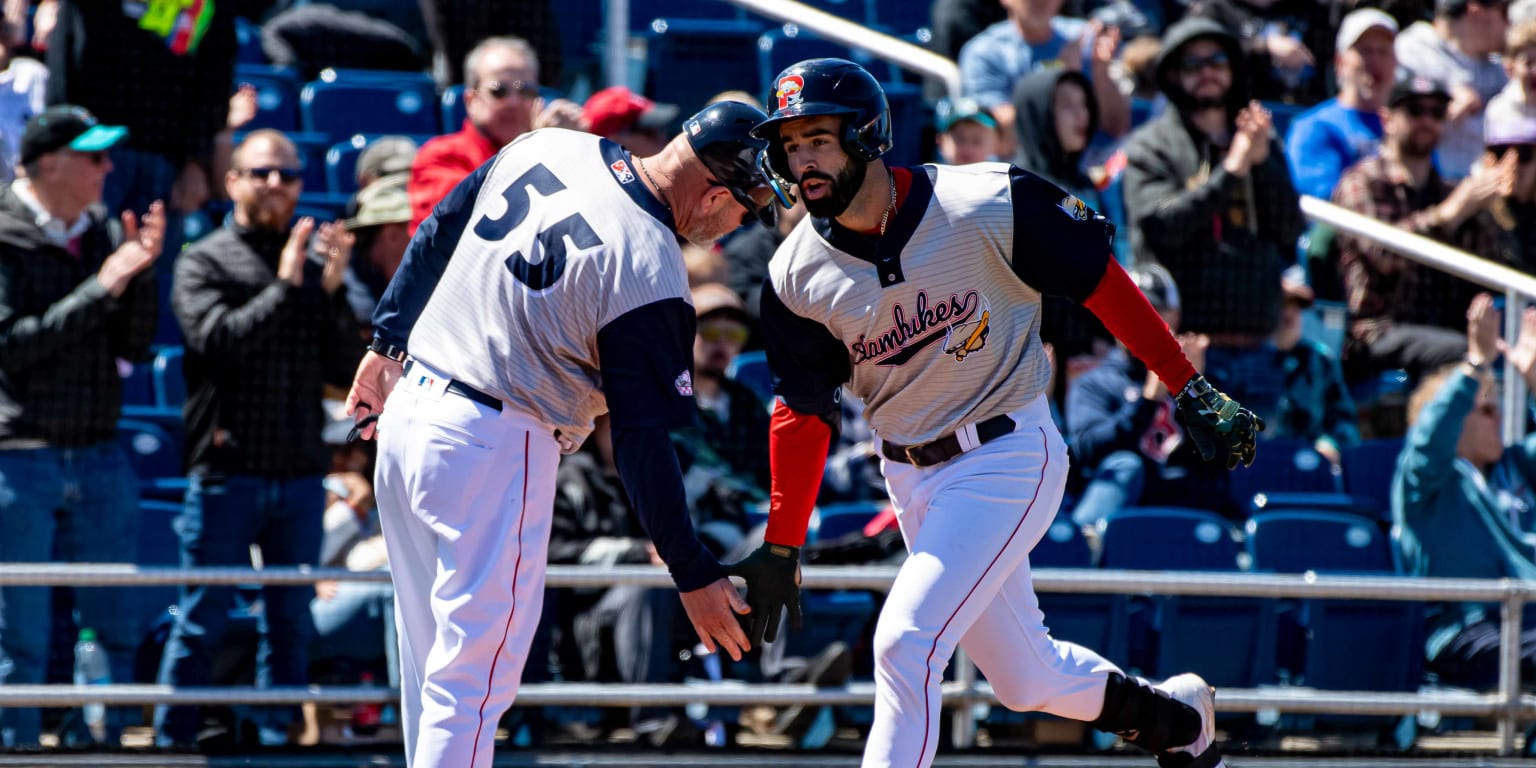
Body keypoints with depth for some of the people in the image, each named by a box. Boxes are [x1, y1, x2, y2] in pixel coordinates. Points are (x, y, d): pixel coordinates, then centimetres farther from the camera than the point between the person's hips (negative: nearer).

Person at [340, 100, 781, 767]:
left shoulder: (545, 149, 2)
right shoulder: (650, 275, -19)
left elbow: (434, 241, 14)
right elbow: (642, 443, -17)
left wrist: (387, 343, 26)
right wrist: (694, 575, -10)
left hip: (409, 410, 8)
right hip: (495, 451, -8)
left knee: (433, 658, 18)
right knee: (472, 679, -3)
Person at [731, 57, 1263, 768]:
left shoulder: (986, 206, -17)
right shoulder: (796, 276, -5)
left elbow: (1099, 282, -9)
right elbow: (802, 414, 2)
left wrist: (1190, 390, -7)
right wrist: (780, 549, -1)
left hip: (1008, 456, -5)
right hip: (911, 478, 5)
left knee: (906, 642, -18)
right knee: (1025, 678, 12)